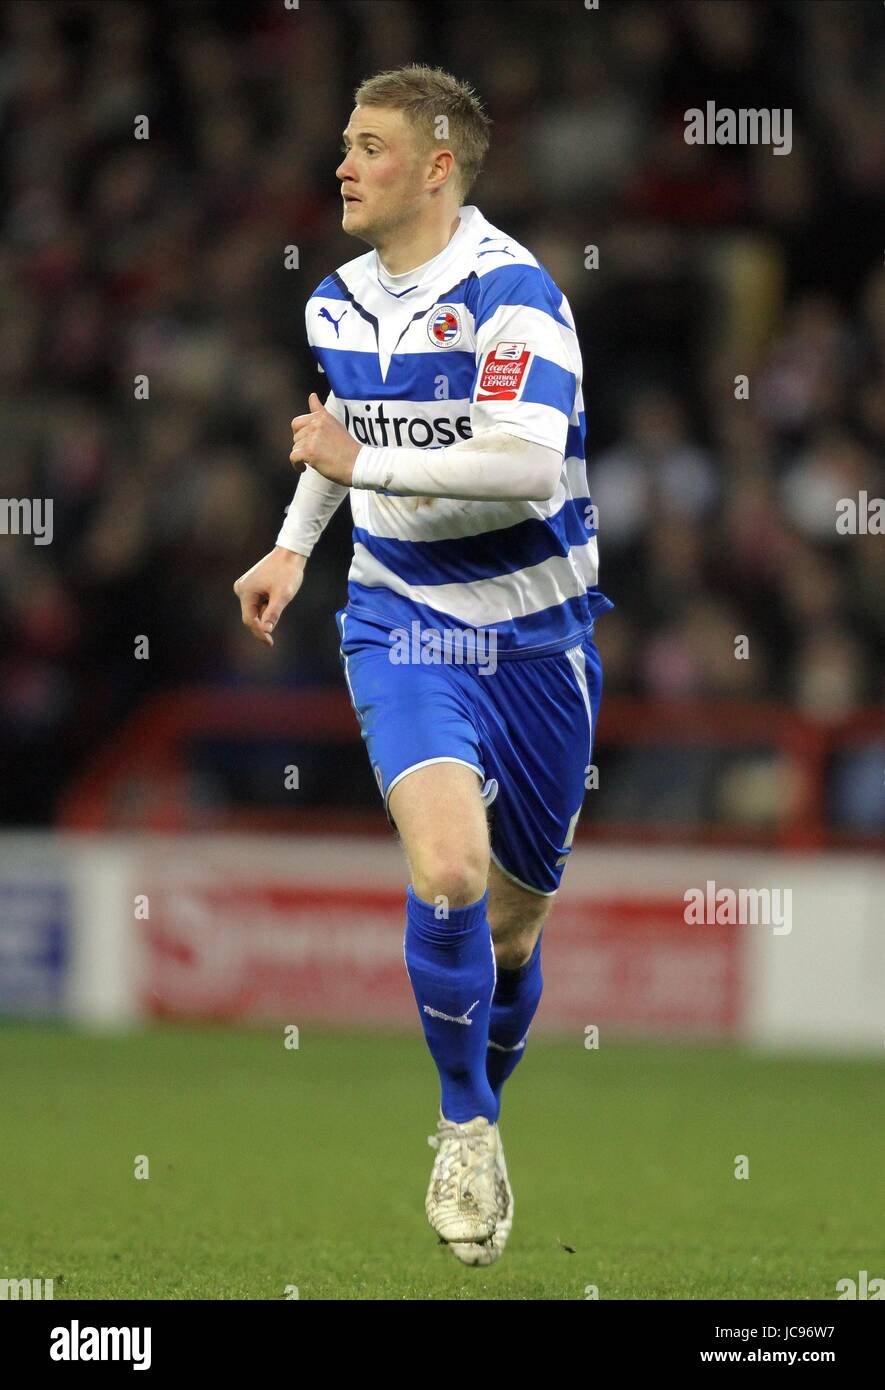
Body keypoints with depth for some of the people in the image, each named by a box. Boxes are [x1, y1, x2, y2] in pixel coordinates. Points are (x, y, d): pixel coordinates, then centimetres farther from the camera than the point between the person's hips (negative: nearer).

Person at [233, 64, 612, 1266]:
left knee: (514, 919, 10)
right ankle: (465, 1127, -6)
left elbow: (527, 464, -29)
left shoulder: (510, 292, -16)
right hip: (403, 625, 2)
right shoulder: (338, 304, 5)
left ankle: (484, 1095, 38)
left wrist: (361, 461, -22)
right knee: (448, 871, -23)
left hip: (533, 635, -2)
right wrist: (295, 546, 16)